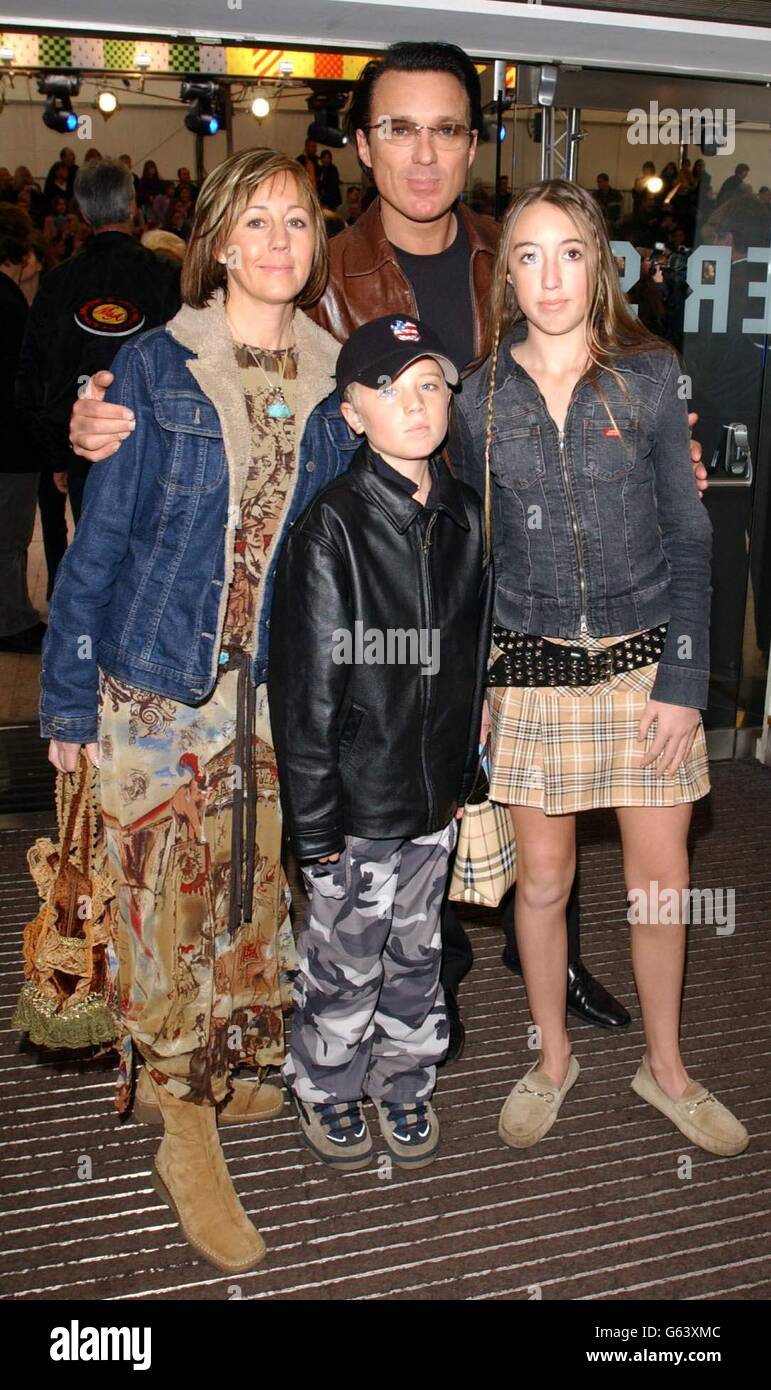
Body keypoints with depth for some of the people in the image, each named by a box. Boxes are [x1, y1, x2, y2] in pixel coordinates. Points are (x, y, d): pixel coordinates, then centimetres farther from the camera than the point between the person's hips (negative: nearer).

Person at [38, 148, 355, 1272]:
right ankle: (186, 1136, 15)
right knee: (168, 898, 1)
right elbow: (99, 538, -3)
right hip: (161, 681, -3)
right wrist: (69, 697, -4)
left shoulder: (336, 381, 5)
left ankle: (231, 1067, 35)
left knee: (262, 890, 13)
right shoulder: (153, 368, -4)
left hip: (288, 690, 3)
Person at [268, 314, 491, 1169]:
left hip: (437, 790, 5)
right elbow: (305, 689, -15)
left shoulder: (465, 516, 3)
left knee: (416, 948, 19)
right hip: (358, 798, -5)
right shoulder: (331, 528, -15)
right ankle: (325, 1089, 34)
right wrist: (315, 824, -14)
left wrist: (468, 771, 13)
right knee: (347, 956, 10)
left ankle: (403, 1080, 40)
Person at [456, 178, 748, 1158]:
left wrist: (684, 679, -7)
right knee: (543, 880, 9)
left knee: (661, 882, 6)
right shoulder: (482, 395, 2)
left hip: (644, 658, 0)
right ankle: (552, 1058, 31)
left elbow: (689, 534, 0)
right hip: (532, 667, 1)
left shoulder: (651, 376, -1)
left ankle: (664, 1066, 29)